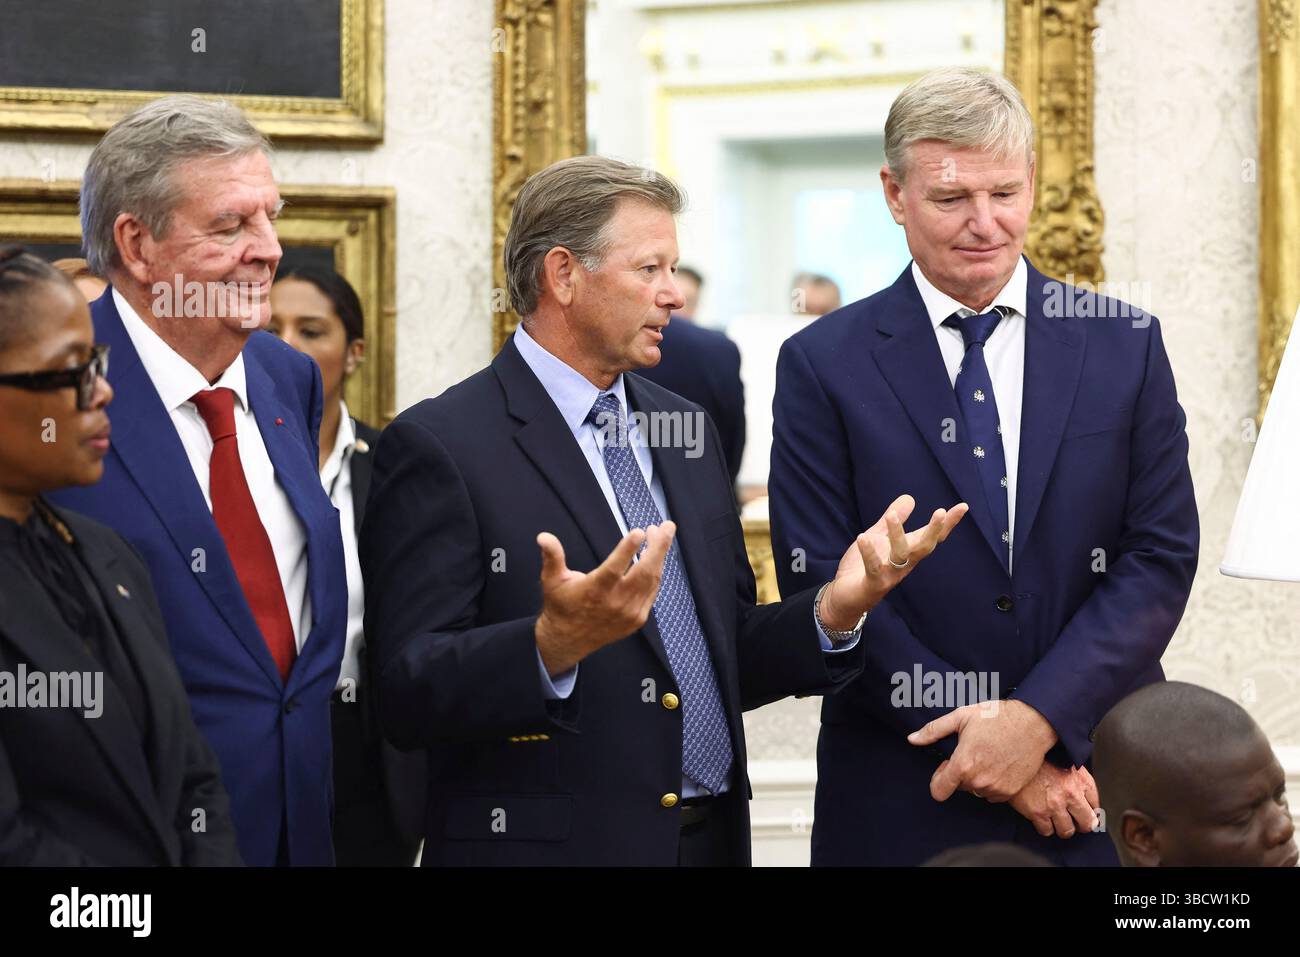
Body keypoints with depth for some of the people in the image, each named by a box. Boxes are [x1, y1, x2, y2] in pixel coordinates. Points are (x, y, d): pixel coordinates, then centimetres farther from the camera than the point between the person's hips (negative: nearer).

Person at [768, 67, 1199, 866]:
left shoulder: (1126, 346, 4)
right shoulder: (824, 365, -1)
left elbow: (1164, 555, -2)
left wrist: (1039, 718, -14)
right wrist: (983, 741, -13)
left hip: (1100, 782, 2)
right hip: (905, 801, -1)